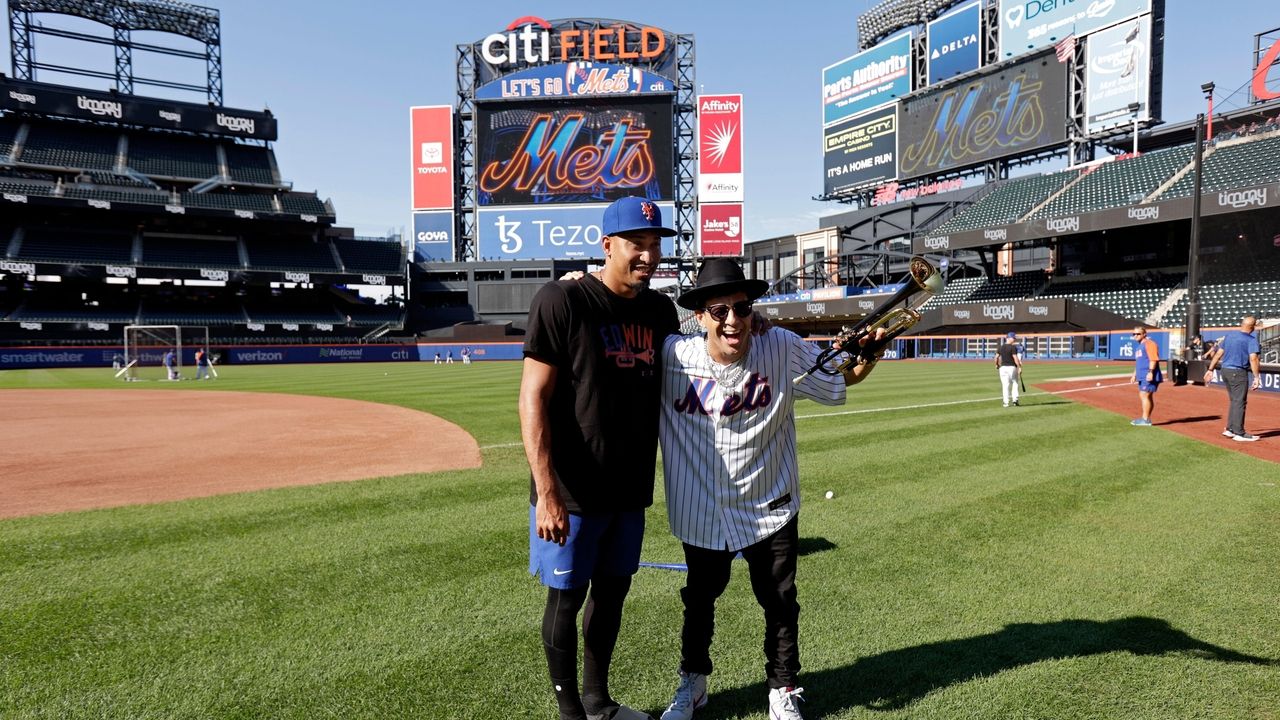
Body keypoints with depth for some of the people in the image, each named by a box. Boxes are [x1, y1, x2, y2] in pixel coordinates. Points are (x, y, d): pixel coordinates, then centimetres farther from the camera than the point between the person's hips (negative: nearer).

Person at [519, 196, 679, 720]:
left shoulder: (661, 310, 5)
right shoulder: (562, 301, -14)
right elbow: (533, 400, -17)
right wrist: (546, 492, -22)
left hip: (631, 489, 7)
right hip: (572, 492, -6)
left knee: (612, 591, 19)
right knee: (565, 598, 8)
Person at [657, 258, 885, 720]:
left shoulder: (782, 349, -15)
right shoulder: (671, 356, -18)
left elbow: (842, 379, -5)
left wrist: (872, 348, -24)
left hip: (770, 508, 0)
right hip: (700, 509, 1)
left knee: (780, 603, 16)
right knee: (699, 599, 22)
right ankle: (693, 682, 47)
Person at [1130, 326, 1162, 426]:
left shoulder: (1149, 343, -8)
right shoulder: (1138, 346, 23)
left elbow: (1153, 359, -18)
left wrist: (1150, 372, -26)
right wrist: (1135, 375, 26)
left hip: (1149, 376, -10)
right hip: (1142, 376, 10)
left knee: (1144, 395, -13)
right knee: (1147, 396, 12)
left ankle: (1145, 420, -12)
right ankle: (1147, 419, 17)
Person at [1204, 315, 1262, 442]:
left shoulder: (1229, 335, 9)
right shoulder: (1251, 339, -10)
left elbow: (1218, 353, 11)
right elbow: (1253, 358, -20)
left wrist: (1210, 369, 15)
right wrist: (1256, 377, -20)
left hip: (1225, 370, 7)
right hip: (1238, 373, -7)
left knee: (1234, 401, 18)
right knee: (1240, 402, -1)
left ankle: (1230, 429, 21)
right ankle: (1239, 433, 1)